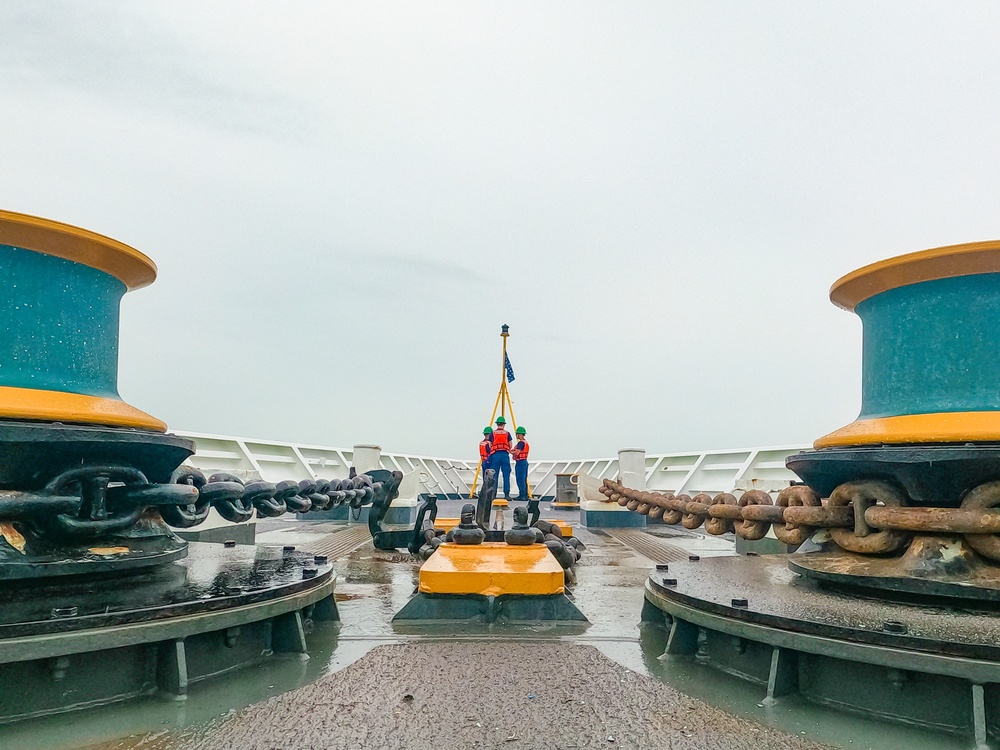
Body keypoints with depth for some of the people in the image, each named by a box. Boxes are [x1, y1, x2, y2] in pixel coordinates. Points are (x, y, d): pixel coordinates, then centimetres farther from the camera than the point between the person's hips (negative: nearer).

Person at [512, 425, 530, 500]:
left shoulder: (521, 443, -15)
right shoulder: (526, 442, 17)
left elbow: (517, 453, -23)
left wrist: (511, 452, -5)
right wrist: (513, 451, 10)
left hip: (520, 462, -10)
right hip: (525, 461, 10)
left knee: (520, 479, -9)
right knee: (524, 480, 10)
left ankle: (522, 495, -11)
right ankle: (525, 495, 12)